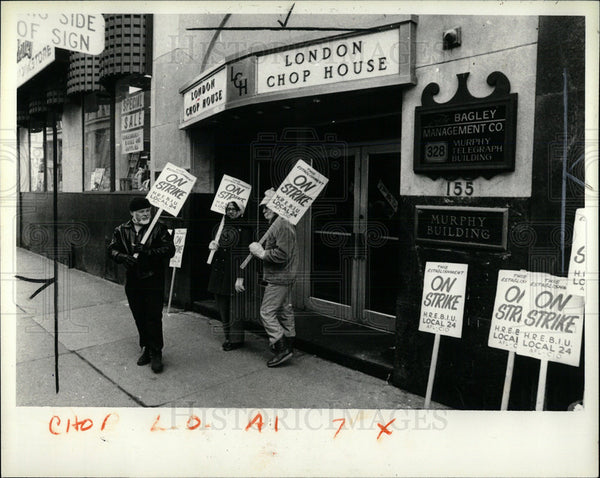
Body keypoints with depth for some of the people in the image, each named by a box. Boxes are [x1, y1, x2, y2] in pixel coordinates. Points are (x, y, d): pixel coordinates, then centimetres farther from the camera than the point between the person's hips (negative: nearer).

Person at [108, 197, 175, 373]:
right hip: (133, 281, 4)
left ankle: (156, 354, 6)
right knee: (139, 317, 12)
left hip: (153, 280, -4)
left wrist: (147, 252, -21)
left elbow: (169, 249, -10)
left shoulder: (158, 229, -3)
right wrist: (123, 257, -17)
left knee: (154, 317, -5)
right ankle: (147, 349, 27)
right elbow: (112, 249, 5)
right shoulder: (122, 230, 8)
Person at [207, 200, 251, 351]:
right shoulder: (221, 227, 14)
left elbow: (243, 255, -13)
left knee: (234, 306, -2)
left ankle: (236, 339, 9)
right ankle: (228, 336, 23)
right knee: (222, 306, 11)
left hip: (233, 271, -7)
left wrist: (240, 278, -19)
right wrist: (213, 245, 1)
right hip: (219, 272, 7)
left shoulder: (243, 230, -7)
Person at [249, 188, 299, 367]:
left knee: (267, 312, -6)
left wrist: (262, 253, -19)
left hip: (279, 279, -11)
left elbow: (282, 254, -27)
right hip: (284, 277, 11)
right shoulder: (278, 223, 16)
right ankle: (288, 346, 27)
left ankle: (282, 348, -1)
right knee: (284, 311, 17)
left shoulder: (281, 225, -19)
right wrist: (261, 250, 6)